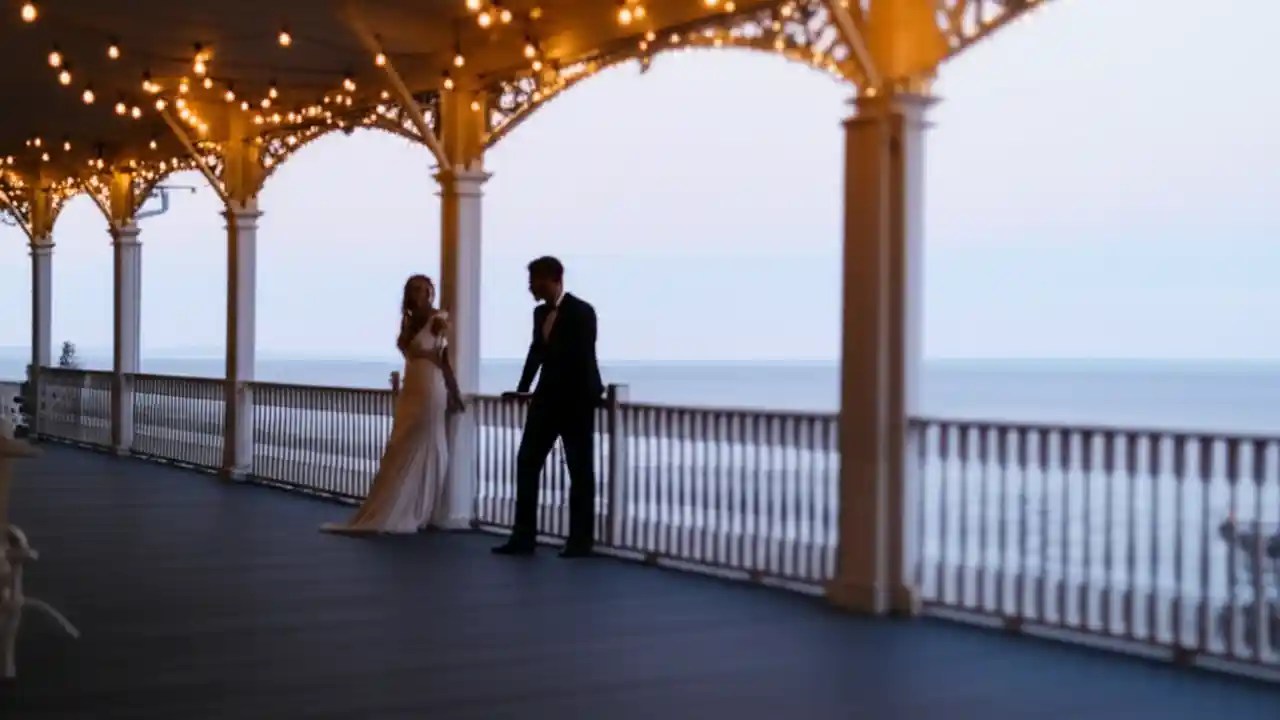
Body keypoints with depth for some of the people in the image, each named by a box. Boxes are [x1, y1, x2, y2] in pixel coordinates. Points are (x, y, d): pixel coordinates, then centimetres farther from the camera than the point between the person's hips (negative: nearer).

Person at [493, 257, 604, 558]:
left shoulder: (581, 312, -11)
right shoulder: (540, 313, 9)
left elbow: (584, 358, -15)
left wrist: (587, 399, -18)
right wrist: (523, 388, 10)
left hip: (575, 400, -7)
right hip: (547, 398, 7)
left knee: (580, 470, 1)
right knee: (527, 462, 3)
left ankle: (580, 540, 8)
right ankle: (523, 536, 6)